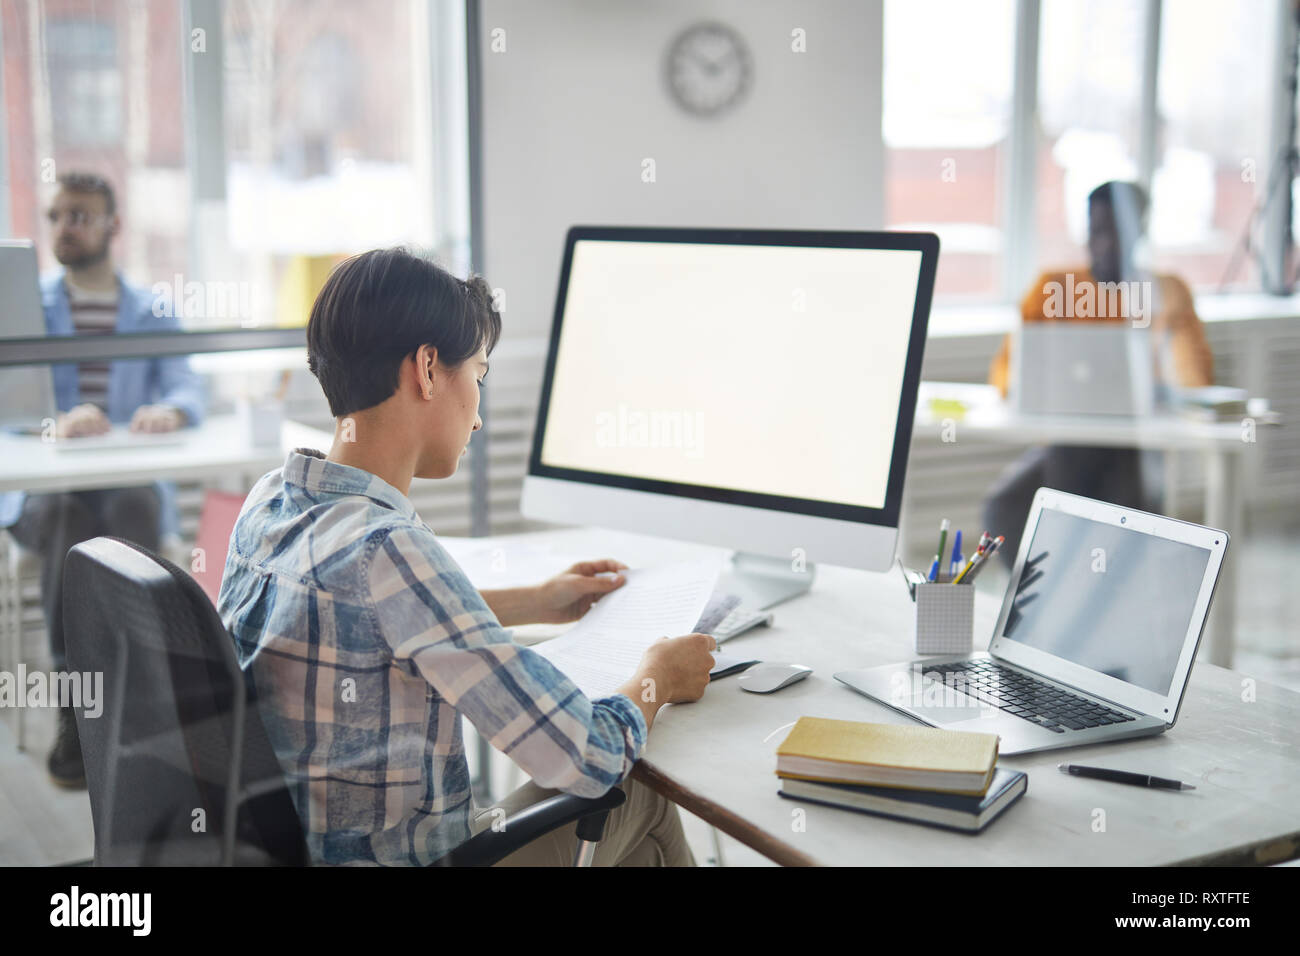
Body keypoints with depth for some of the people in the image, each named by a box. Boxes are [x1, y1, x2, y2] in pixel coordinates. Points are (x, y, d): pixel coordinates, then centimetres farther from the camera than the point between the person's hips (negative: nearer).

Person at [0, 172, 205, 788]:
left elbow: (187, 388, -1)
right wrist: (55, 421, -27)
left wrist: (170, 412, -26)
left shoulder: (153, 313, 14)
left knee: (136, 509, -31)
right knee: (68, 519, -32)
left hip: (130, 484, 1)